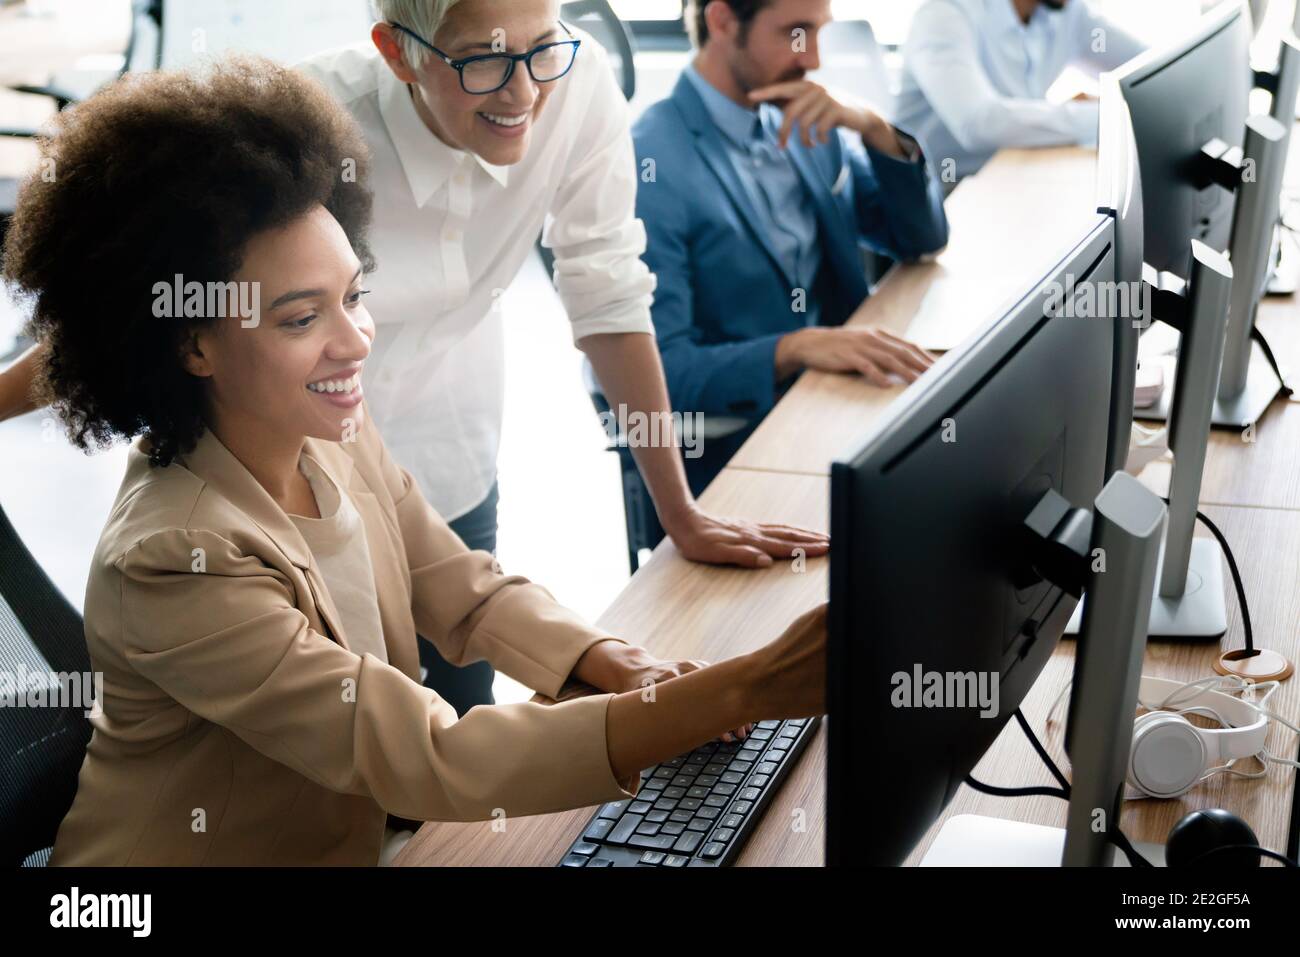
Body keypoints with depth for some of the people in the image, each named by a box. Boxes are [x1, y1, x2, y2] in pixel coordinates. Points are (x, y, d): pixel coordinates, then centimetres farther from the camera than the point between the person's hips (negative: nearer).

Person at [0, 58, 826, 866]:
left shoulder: (338, 434, -7)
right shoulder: (176, 560, -28)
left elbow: (469, 595, 2)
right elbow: (431, 760, -30)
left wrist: (622, 668, -17)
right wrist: (741, 692, -35)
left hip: (352, 836, 6)